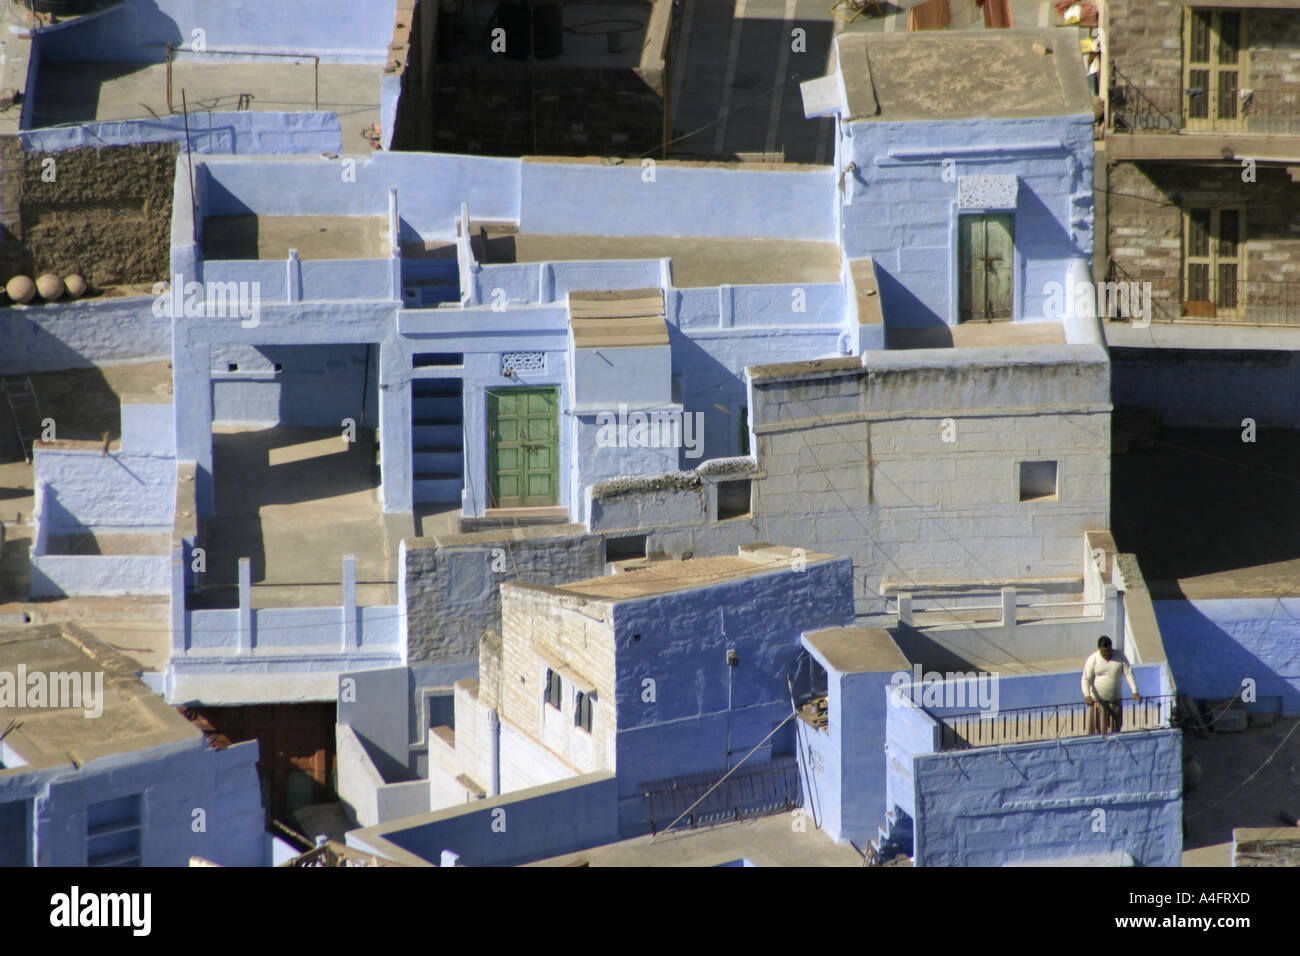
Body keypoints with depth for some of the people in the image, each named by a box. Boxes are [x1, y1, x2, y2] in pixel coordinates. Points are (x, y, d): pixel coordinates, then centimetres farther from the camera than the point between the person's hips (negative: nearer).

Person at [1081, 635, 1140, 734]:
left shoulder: (1120, 657, -1)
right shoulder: (1092, 659, -8)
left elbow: (1129, 674, -3)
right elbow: (1086, 679, -11)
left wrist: (1135, 692, -14)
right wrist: (1087, 695, -28)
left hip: (1116, 699, 2)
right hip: (1098, 699, -2)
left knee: (1114, 731, 3)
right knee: (1097, 730, -4)